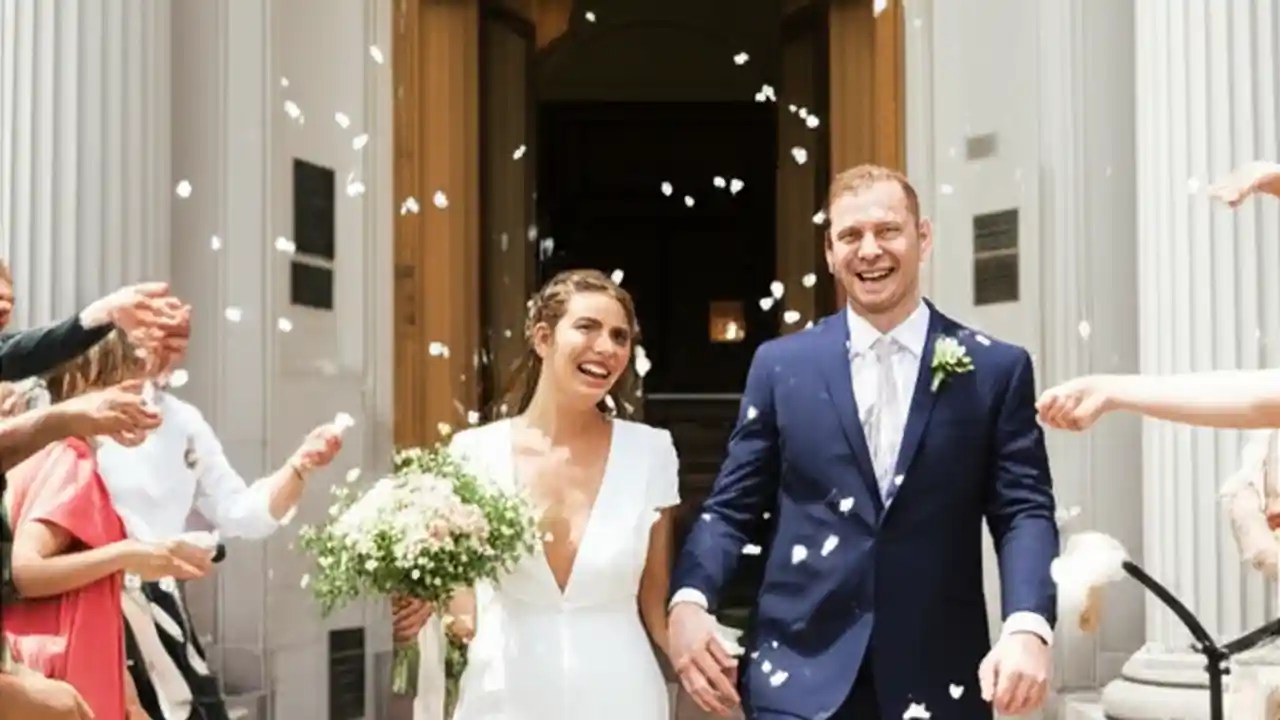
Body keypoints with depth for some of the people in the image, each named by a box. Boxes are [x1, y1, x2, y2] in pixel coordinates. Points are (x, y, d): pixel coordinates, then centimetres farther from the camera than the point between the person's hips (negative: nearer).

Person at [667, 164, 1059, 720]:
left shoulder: (996, 370, 3)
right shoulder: (781, 363, 5)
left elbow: (1024, 511, -2)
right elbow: (731, 507, 5)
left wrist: (1027, 626, -20)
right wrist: (689, 599, -13)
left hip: (937, 676, 0)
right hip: (800, 671, 0)